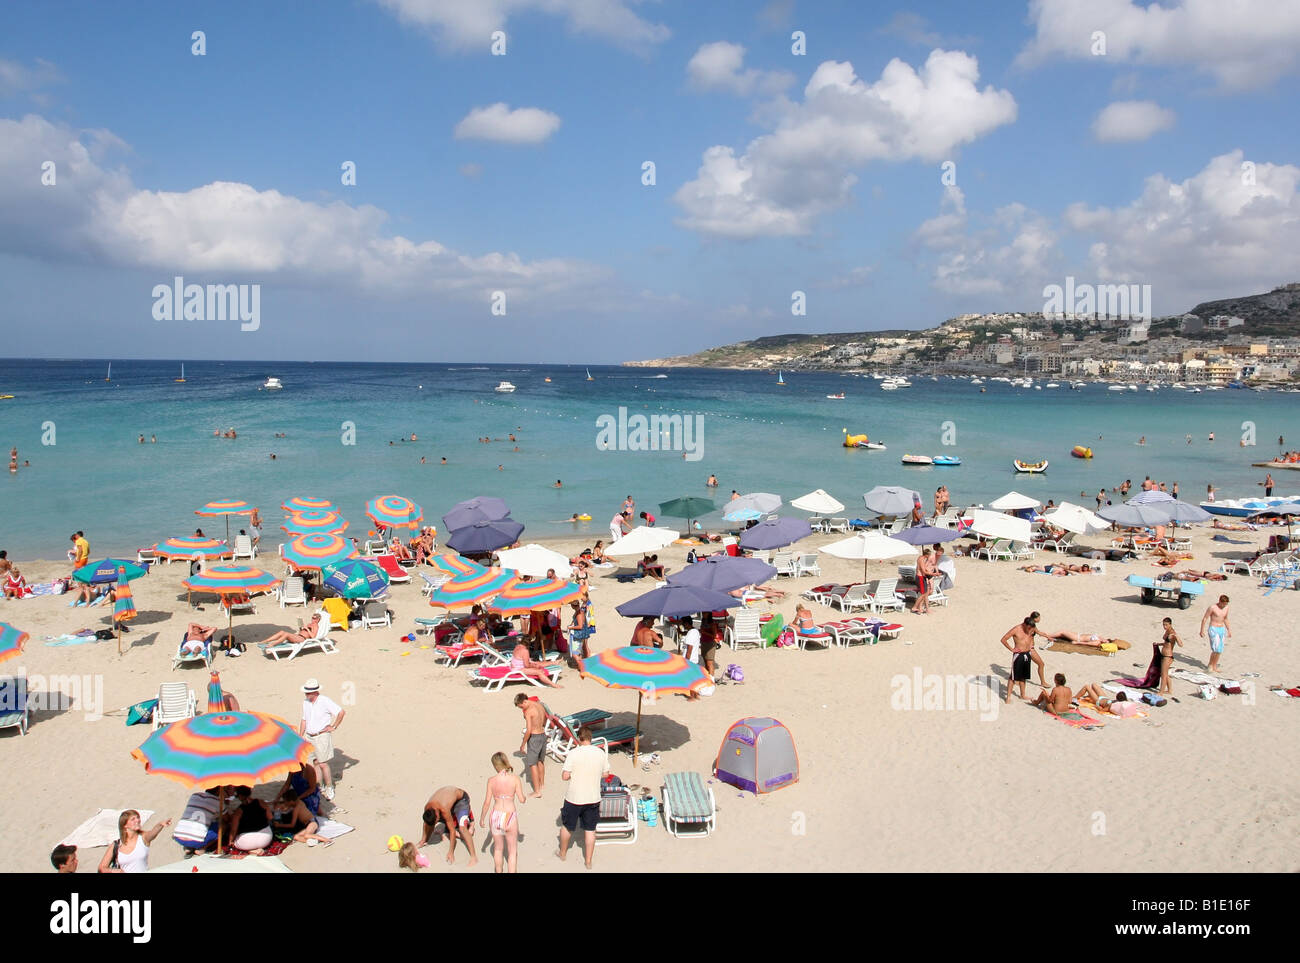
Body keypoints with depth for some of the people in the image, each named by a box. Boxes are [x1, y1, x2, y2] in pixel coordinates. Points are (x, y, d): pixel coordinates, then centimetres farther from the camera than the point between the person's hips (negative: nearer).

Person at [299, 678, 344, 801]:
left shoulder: (325, 701, -14)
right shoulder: (305, 702, 7)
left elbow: (341, 712, -16)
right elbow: (304, 720, 15)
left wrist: (333, 727, -11)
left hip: (322, 736, -6)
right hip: (310, 737, 6)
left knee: (323, 763, -6)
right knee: (316, 763, 8)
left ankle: (329, 788, 6)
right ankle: (320, 787, 18)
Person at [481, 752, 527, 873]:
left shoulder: (491, 781, -7)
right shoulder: (515, 779, -10)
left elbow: (487, 802, -3)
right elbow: (521, 800, -8)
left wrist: (482, 818, 11)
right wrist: (525, 799, 16)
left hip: (495, 816, 2)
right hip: (510, 816, -2)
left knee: (498, 849, 23)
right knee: (512, 851, 14)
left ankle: (499, 871, 38)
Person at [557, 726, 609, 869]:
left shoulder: (573, 754, -17)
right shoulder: (601, 753, -6)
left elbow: (565, 776, -15)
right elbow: (605, 774, 4)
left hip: (574, 798, -2)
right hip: (593, 798, 2)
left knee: (567, 826, 20)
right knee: (590, 829, 15)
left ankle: (562, 853, 38)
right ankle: (588, 861, 23)